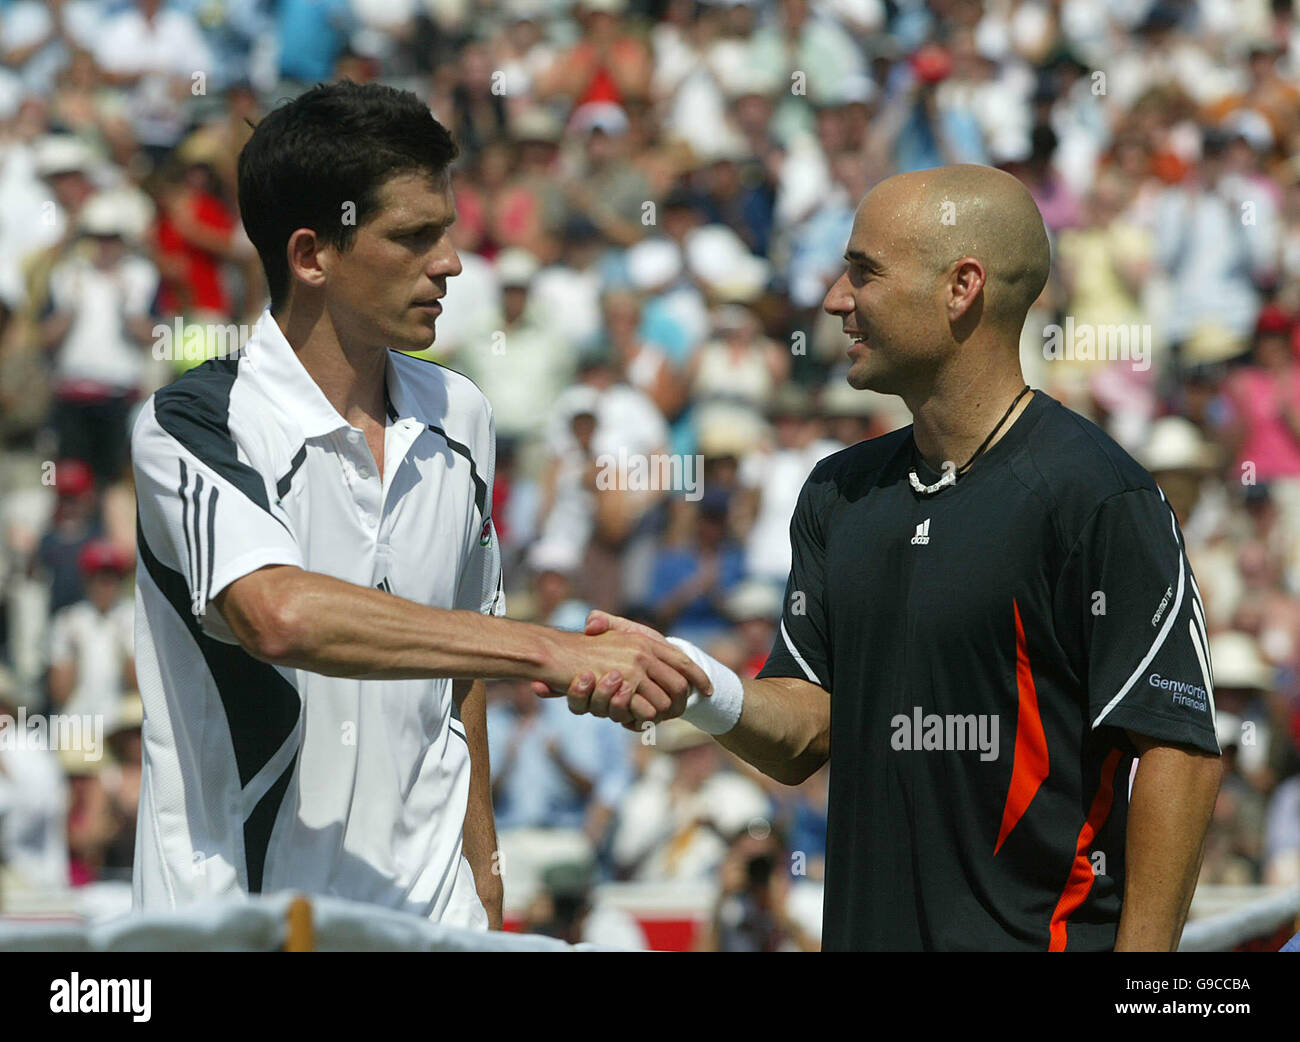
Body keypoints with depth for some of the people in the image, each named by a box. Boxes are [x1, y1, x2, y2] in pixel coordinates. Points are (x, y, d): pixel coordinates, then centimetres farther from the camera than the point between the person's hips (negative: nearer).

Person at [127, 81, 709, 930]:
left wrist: (482, 881, 14)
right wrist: (552, 653, -31)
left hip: (428, 909, 5)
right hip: (232, 917, -5)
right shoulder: (194, 425, -12)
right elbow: (280, 616, -30)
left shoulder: (459, 418, 10)